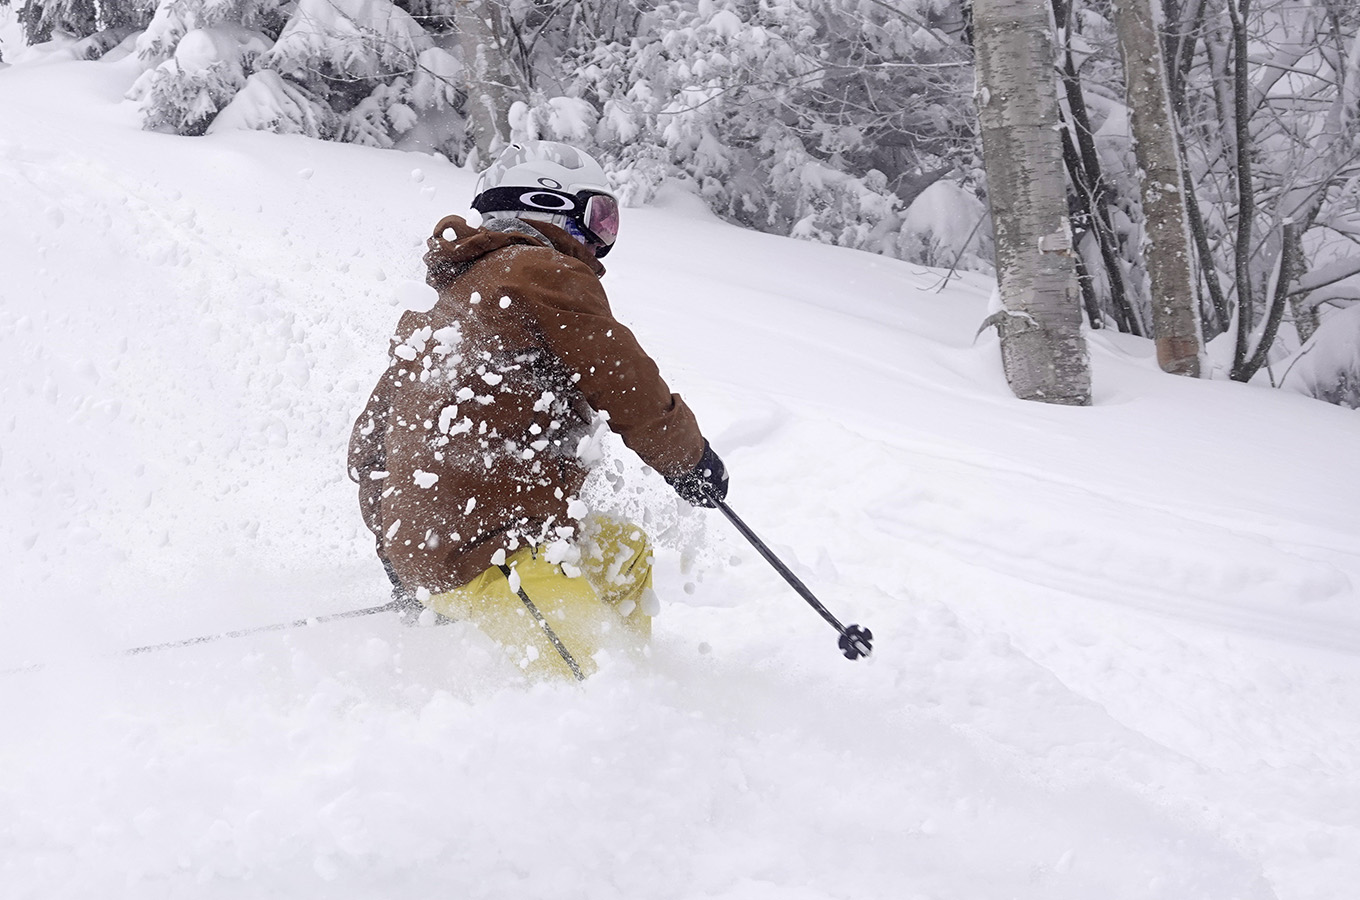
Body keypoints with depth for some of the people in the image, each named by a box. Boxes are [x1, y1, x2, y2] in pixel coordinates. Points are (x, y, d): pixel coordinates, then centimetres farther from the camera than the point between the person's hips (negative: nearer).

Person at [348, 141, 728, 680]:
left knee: (623, 554, 26)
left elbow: (369, 445, 30)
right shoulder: (547, 271, 0)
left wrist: (401, 560, 36)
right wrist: (689, 460, 14)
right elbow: (625, 388, -3)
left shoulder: (436, 317, 27)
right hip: (498, 552, -9)